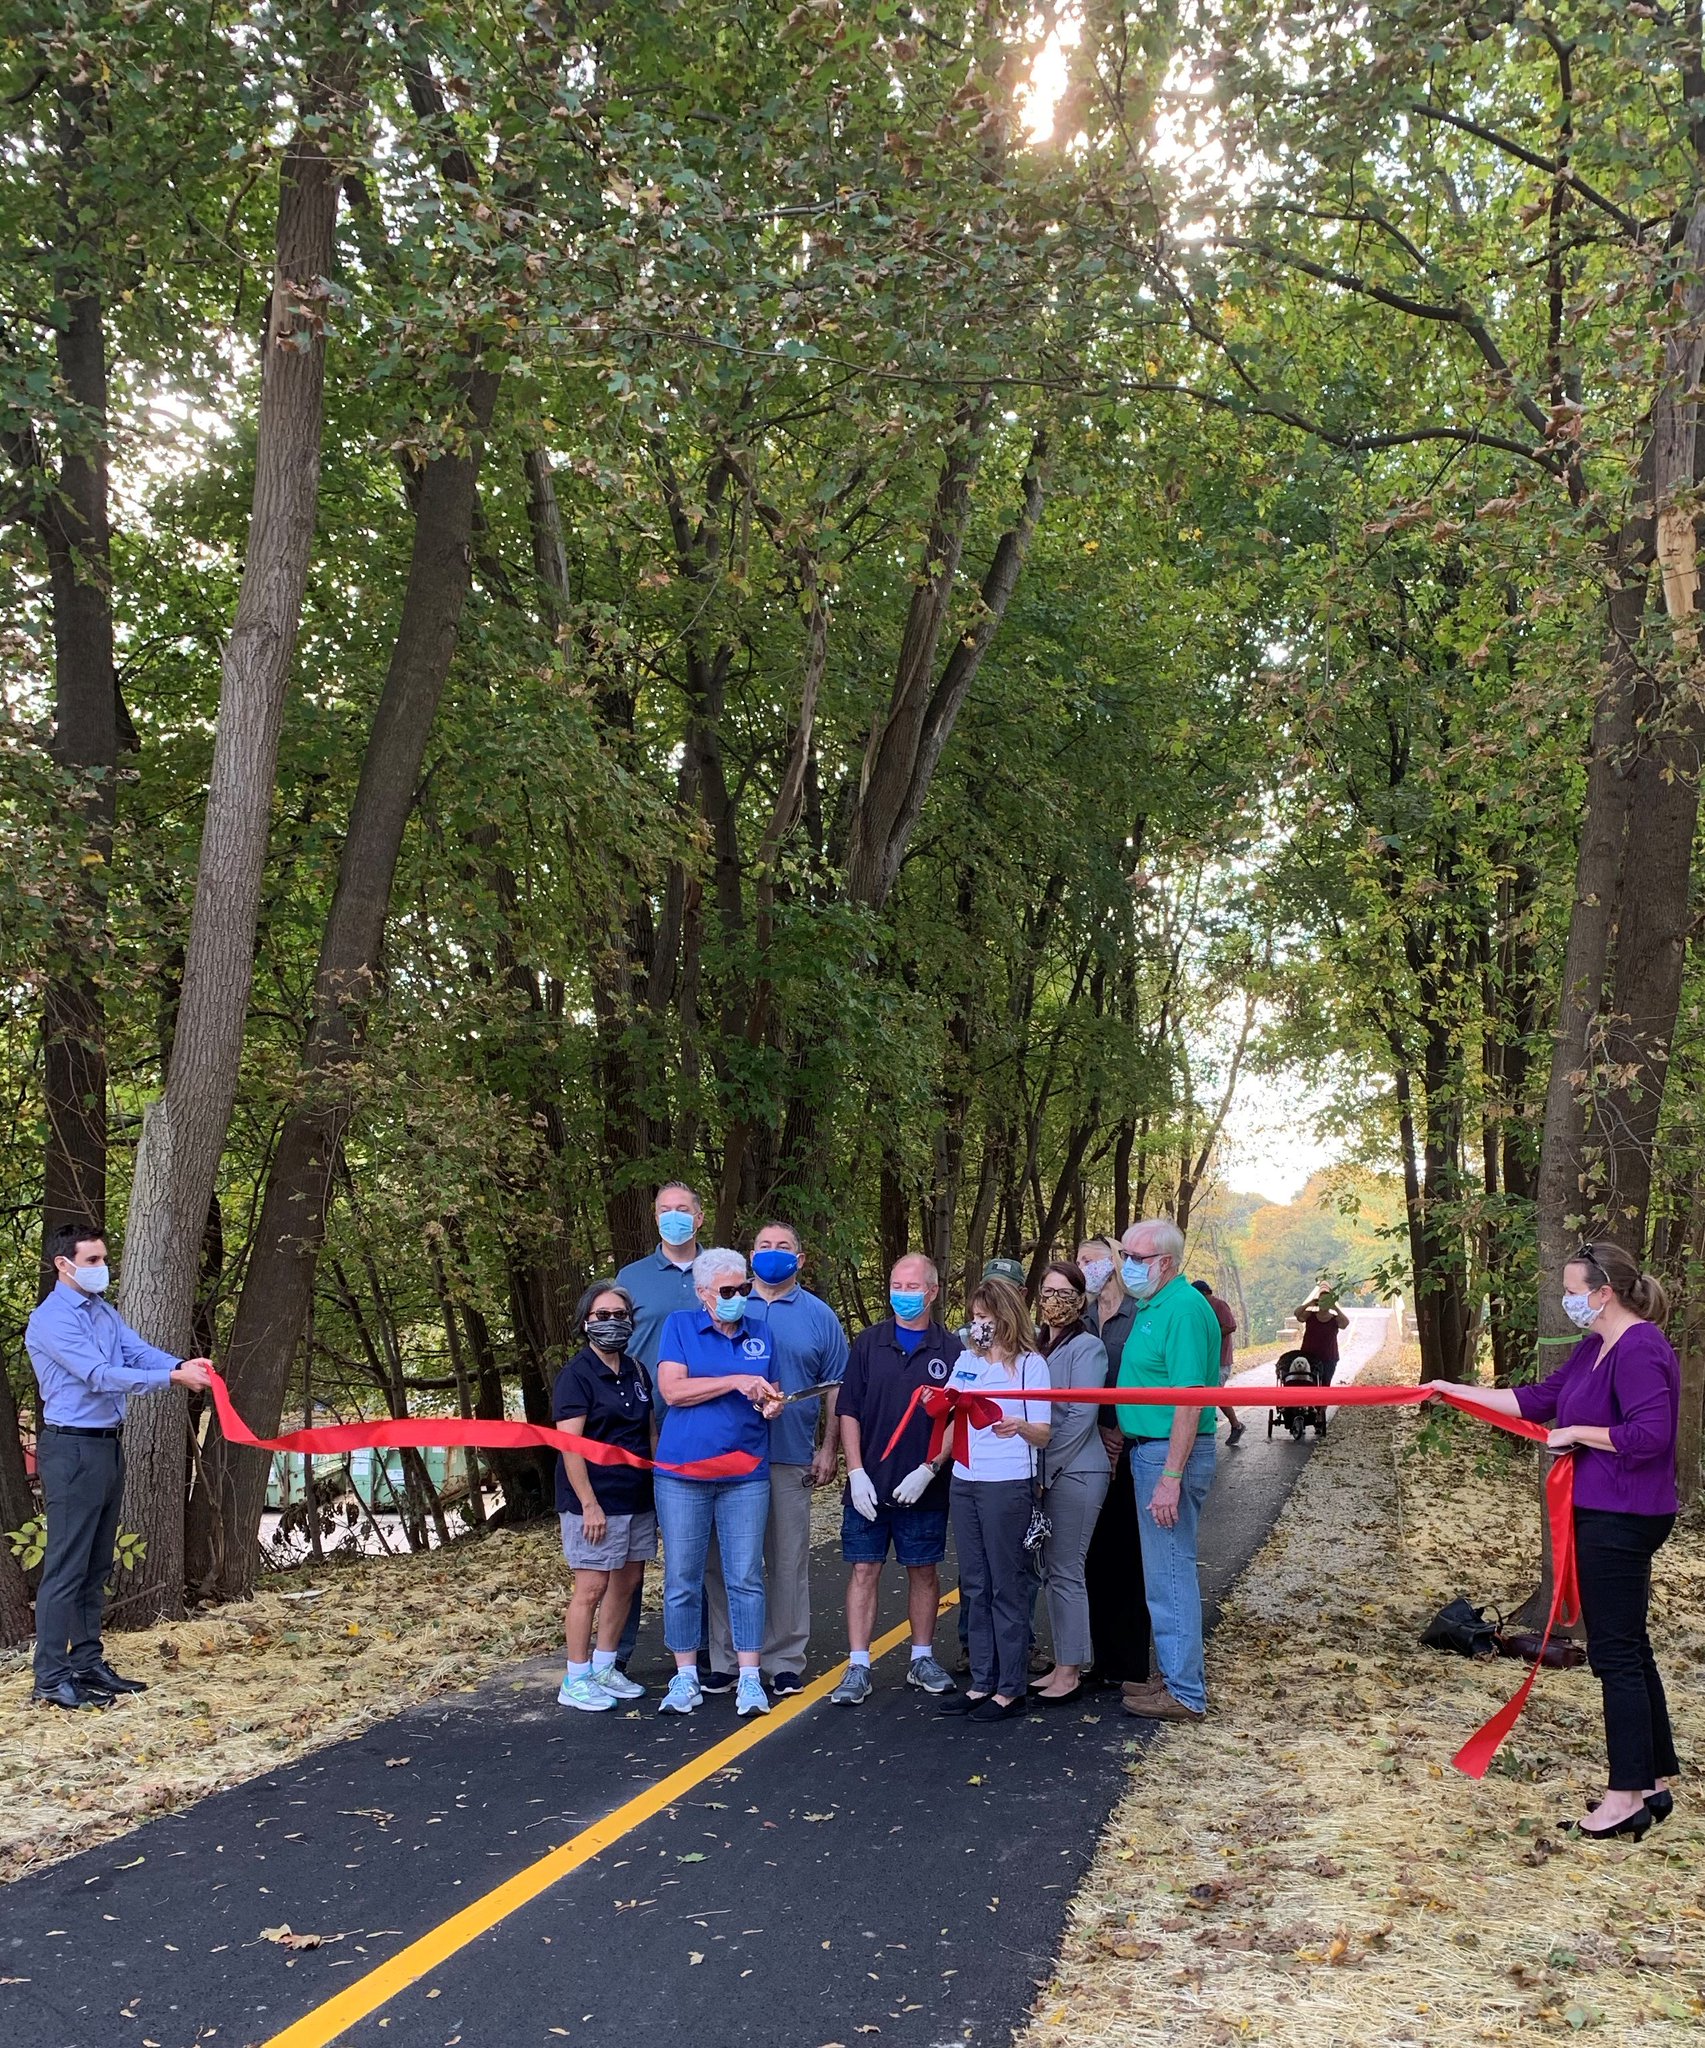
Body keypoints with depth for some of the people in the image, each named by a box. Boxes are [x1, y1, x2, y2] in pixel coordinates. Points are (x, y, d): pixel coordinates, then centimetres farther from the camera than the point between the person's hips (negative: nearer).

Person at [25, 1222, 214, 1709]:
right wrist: (172, 1377, -28)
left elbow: (141, 1351, 1)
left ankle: (87, 1663, 22)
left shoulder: (104, 1311, 12)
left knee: (97, 1566, 14)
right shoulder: (51, 1320, -15)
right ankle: (52, 1678, -2)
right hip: (71, 1450, -9)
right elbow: (100, 1375, -23)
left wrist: (183, 1364, -20)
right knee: (66, 1567, -7)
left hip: (108, 1446, 9)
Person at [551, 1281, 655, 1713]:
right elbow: (570, 1445, -15)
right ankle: (576, 1681, 6)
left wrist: (659, 1485, 12)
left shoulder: (635, 1372, 11)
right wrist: (589, 1504, -19)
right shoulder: (576, 1375, -10)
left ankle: (603, 1668, 24)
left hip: (638, 1499, 7)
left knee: (628, 1583, 11)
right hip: (595, 1503, -7)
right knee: (591, 1588, -4)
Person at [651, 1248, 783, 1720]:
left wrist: (772, 1404, -5)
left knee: (746, 1578, 2)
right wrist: (735, 1382, -16)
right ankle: (685, 1677, 15)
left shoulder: (760, 1335, 10)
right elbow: (672, 1390, -11)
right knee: (682, 1579, 4)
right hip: (683, 1472, -2)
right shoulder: (679, 1326, 0)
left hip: (746, 1473, 2)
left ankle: (749, 1679, 10)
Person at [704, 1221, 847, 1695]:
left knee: (788, 1564, 3)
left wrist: (829, 1449, 3)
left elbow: (835, 1388, 9)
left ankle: (784, 1662, 13)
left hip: (790, 1459, 0)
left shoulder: (818, 1315, 9)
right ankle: (725, 1660, 13)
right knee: (725, 1562, 4)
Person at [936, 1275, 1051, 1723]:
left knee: (1007, 1586, -2)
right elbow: (950, 1416, 18)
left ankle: (1010, 1689, 4)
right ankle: (982, 1682, 16)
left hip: (1008, 1485, -6)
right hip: (964, 1483, 6)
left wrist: (1020, 1427, -28)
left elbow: (1043, 1435, -7)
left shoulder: (1030, 1363, -4)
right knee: (975, 1586, 9)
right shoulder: (966, 1360, 11)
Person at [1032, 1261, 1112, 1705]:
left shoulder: (1087, 1348, -9)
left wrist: (1045, 1471, -15)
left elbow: (1080, 1418, -15)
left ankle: (1070, 1673, 5)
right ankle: (1063, 1664, 20)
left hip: (1074, 1473, -7)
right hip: (1043, 1473, 7)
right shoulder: (1036, 1346, 12)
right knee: (1052, 1570, 12)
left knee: (1066, 1572, -3)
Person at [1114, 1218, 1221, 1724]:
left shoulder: (1184, 1309, -18)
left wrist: (1170, 1477, -25)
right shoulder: (1150, 1307, 13)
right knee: (1165, 1572, 17)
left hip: (1171, 1453, -10)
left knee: (1170, 1574, -3)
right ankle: (1177, 1673, 28)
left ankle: (1184, 1693, 5)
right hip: (1147, 1449, 10)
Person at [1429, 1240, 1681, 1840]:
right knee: (1629, 1649, 15)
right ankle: (1657, 1781, 24)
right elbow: (1536, 1401, 17)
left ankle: (1628, 1795, 2)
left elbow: (1650, 1433, -26)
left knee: (1616, 1651, -5)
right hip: (1603, 1515, 10)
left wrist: (1577, 1433, -16)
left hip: (1622, 1521, -10)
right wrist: (1456, 1391, 15)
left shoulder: (1640, 1350, -18)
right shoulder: (1594, 1349, 13)